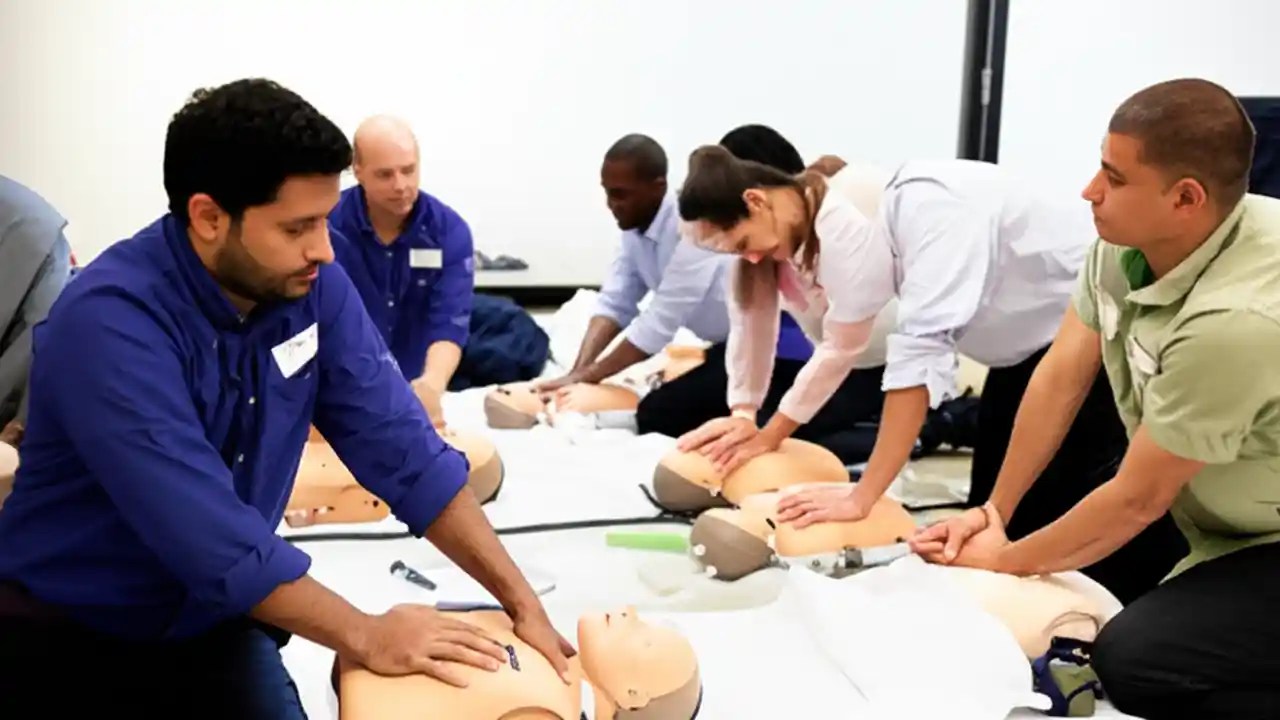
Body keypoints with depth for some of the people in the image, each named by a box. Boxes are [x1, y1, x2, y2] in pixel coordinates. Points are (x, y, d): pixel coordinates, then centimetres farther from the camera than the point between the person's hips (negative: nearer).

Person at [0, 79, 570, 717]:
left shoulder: (311, 287, -10)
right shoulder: (110, 322, -29)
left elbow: (402, 448, -10)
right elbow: (208, 531, -32)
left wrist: (520, 600, -14)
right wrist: (364, 637, -25)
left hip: (213, 620, 5)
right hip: (69, 634, -5)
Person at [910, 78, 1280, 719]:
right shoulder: (1128, 236, -12)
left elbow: (1139, 499, -23)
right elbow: (1062, 376, -2)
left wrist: (1005, 561, -10)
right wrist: (995, 511, 1)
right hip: (1219, 524, 8)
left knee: (1133, 659, -26)